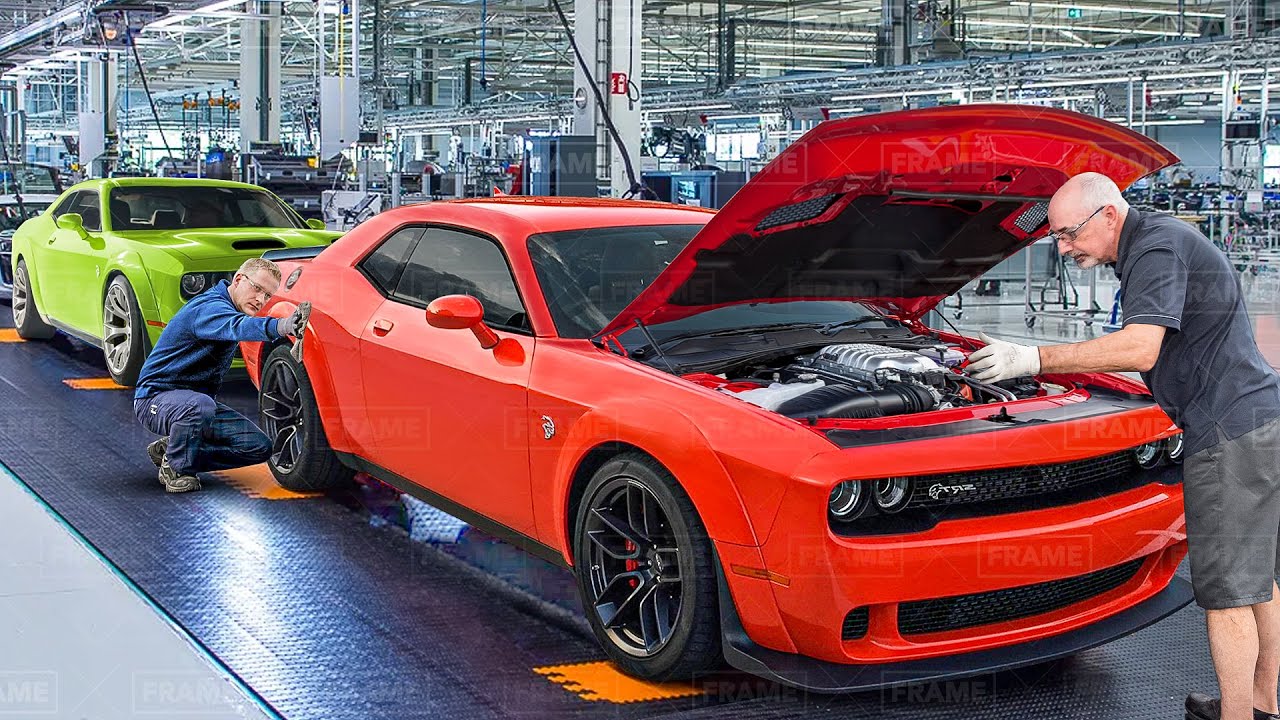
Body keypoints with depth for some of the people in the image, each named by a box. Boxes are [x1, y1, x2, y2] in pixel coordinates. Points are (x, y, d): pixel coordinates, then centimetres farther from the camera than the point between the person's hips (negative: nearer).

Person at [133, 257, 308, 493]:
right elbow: (237, 326, -47)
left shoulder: (226, 305, 7)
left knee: (259, 447, -6)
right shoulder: (209, 307, -25)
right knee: (199, 405, -43)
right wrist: (280, 326, -67)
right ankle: (174, 467, -15)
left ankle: (173, 449, 6)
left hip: (200, 397, 9)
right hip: (156, 397, -9)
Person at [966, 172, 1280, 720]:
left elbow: (1140, 350, -28)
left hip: (1230, 432, -11)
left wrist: (1034, 360, -26)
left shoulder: (1157, 248, -17)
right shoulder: (1152, 244, 17)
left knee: (1226, 590, -7)